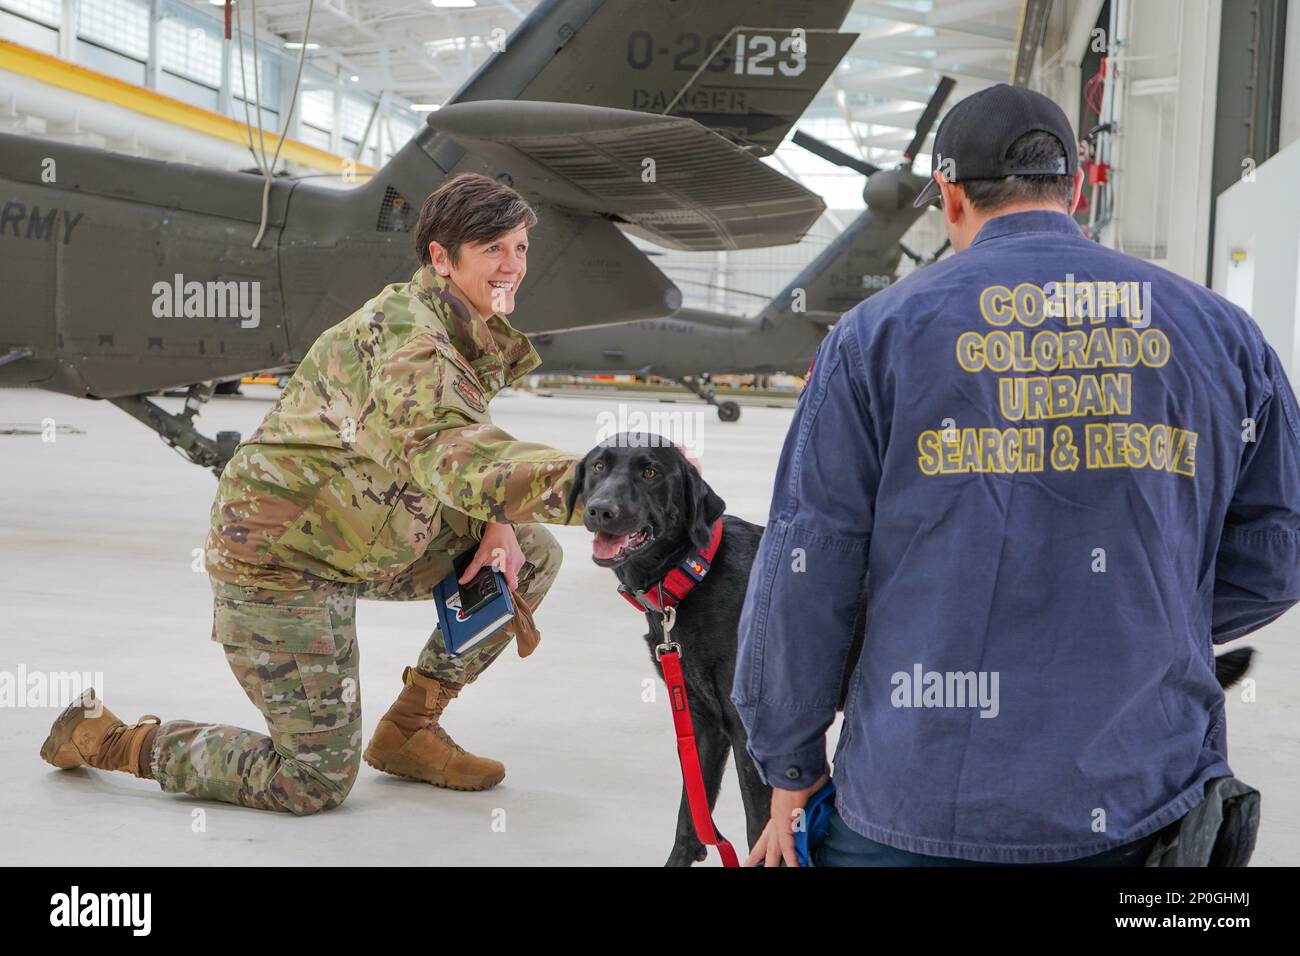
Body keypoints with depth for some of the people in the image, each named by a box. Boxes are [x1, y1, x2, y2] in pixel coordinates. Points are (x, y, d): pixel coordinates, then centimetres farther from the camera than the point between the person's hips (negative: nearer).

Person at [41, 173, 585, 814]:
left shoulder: (469, 331, 5)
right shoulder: (404, 335, -27)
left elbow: (469, 451, 15)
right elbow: (447, 454, -47)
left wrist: (497, 523, -8)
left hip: (359, 543, 9)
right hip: (279, 556, -9)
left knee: (534, 554, 5)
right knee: (316, 784, -5)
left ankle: (409, 730, 13)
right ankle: (103, 737, 12)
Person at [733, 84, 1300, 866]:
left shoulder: (881, 331, -3)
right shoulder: (1219, 332, 6)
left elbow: (804, 575, -4)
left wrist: (792, 769, 6)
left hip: (922, 806, -2)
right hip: (1147, 803, 3)